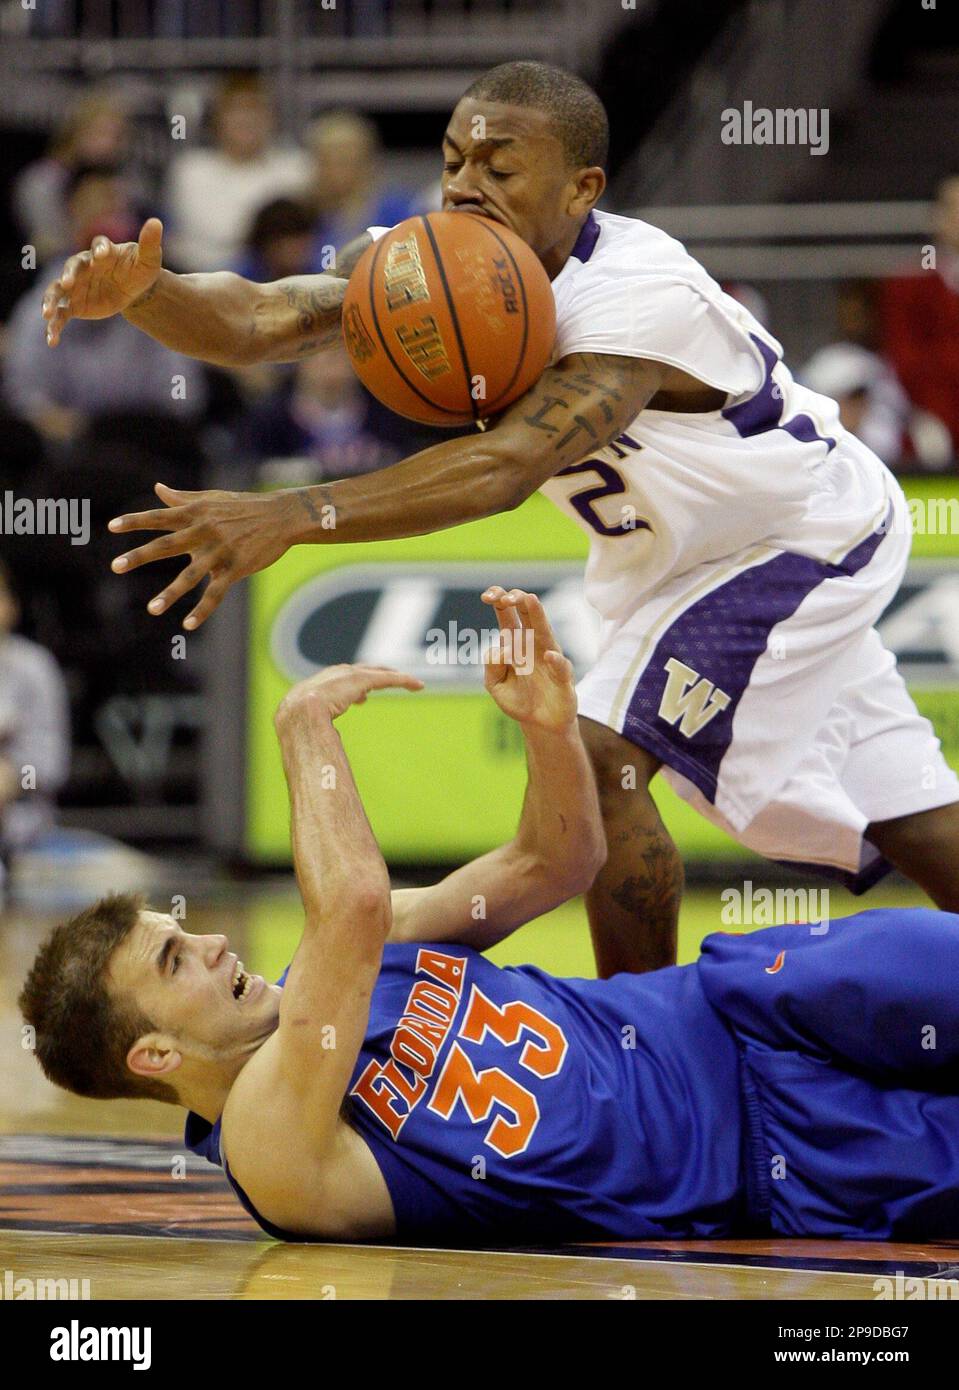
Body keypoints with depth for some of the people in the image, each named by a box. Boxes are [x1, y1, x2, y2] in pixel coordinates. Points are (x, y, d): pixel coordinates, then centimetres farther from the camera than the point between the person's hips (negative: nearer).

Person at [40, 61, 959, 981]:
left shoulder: (641, 296, -37)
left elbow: (510, 465, -50)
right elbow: (261, 320, -27)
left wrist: (294, 516, -62)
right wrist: (141, 293, -49)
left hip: (806, 537, -8)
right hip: (680, 557, 8)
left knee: (601, 758, -22)